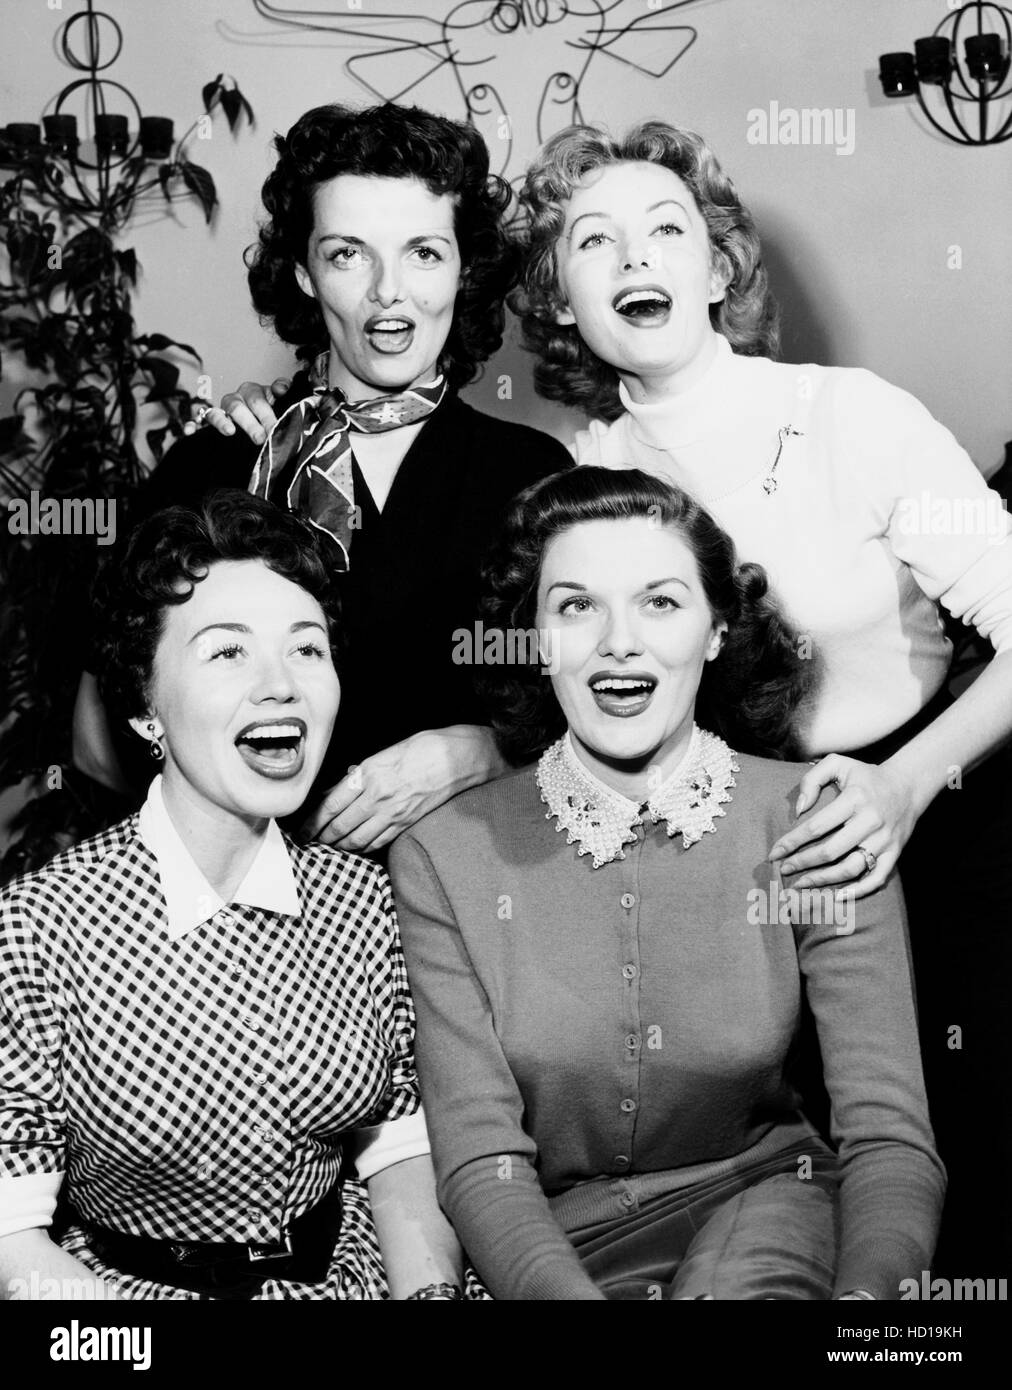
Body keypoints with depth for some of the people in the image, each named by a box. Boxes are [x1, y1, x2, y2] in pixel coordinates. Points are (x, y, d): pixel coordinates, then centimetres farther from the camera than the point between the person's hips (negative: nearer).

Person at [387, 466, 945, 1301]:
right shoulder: (445, 857, -9)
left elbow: (889, 1138, -11)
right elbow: (480, 1156, -10)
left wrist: (867, 1288, -32)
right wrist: (568, 1292, -29)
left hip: (760, 1198, 0)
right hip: (555, 1234, 0)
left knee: (747, 1280, -31)